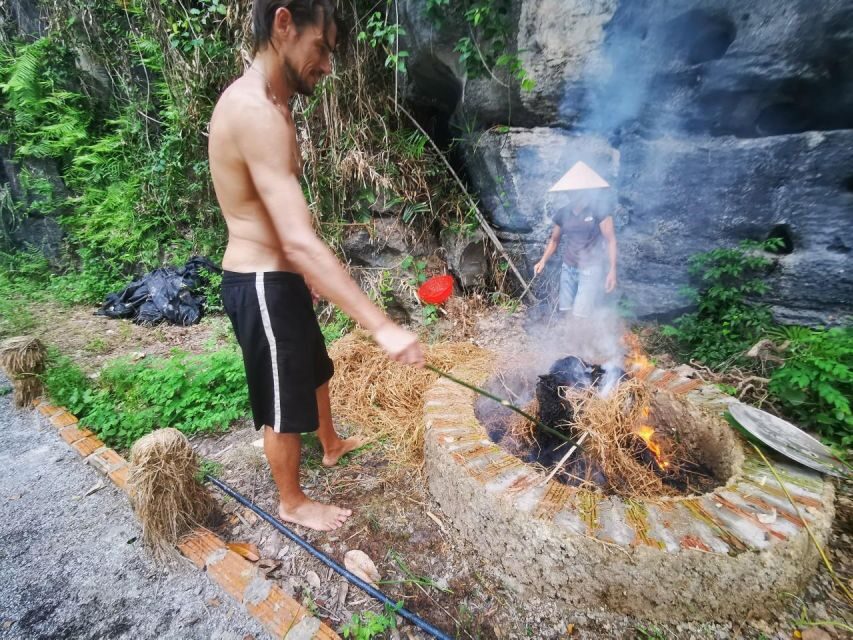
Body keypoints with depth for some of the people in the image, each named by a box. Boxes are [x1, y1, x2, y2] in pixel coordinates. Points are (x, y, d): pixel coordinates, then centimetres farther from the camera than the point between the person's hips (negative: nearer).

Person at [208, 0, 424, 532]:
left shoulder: (264, 104, 11)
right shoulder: (257, 112, -23)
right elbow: (301, 242, -33)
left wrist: (308, 274, 26)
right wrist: (384, 328, -35)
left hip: (277, 278, 10)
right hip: (262, 286, -10)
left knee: (314, 368, 27)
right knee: (282, 404, 9)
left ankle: (332, 445, 54)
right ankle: (292, 502, 35)